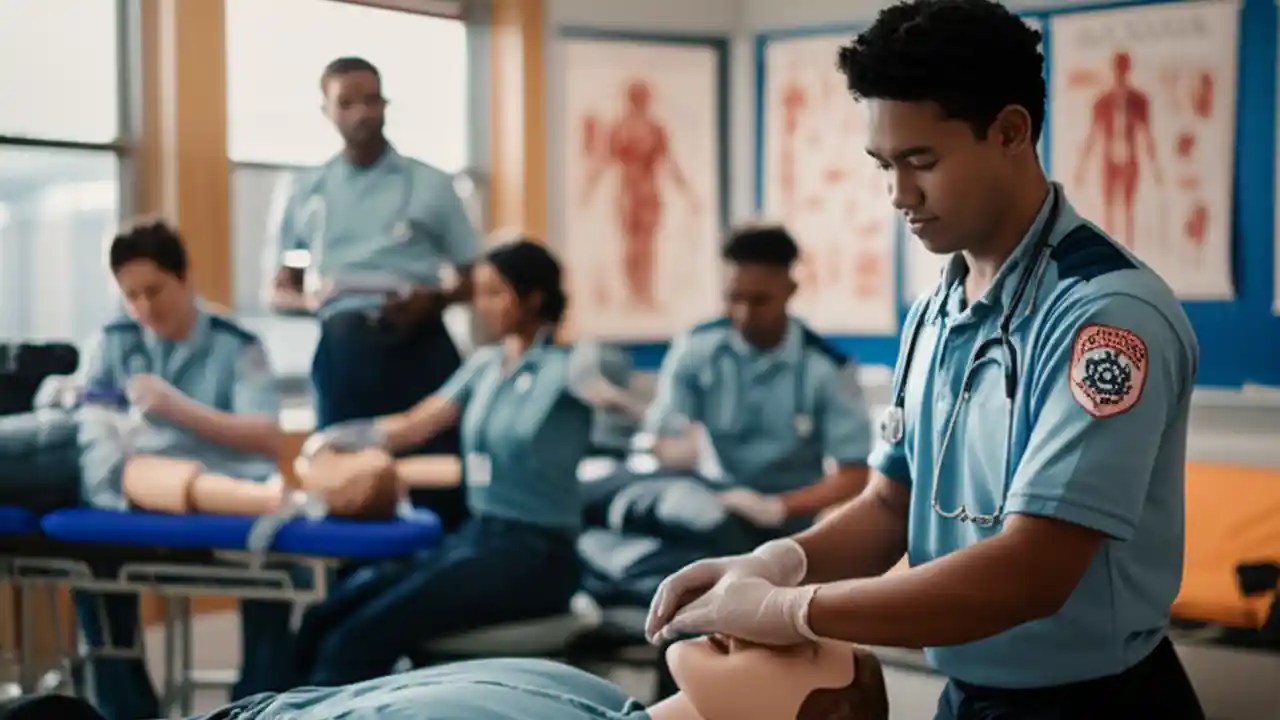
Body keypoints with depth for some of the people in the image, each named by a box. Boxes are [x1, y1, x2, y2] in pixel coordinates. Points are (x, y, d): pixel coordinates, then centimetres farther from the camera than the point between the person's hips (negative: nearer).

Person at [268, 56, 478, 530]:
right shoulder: (309, 192, 11)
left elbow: (473, 280, 9)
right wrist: (310, 299, -7)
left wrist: (431, 300, -12)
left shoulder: (429, 185, 7)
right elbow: (280, 291, 16)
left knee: (434, 479, -4)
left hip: (418, 347, -1)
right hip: (343, 349, 2)